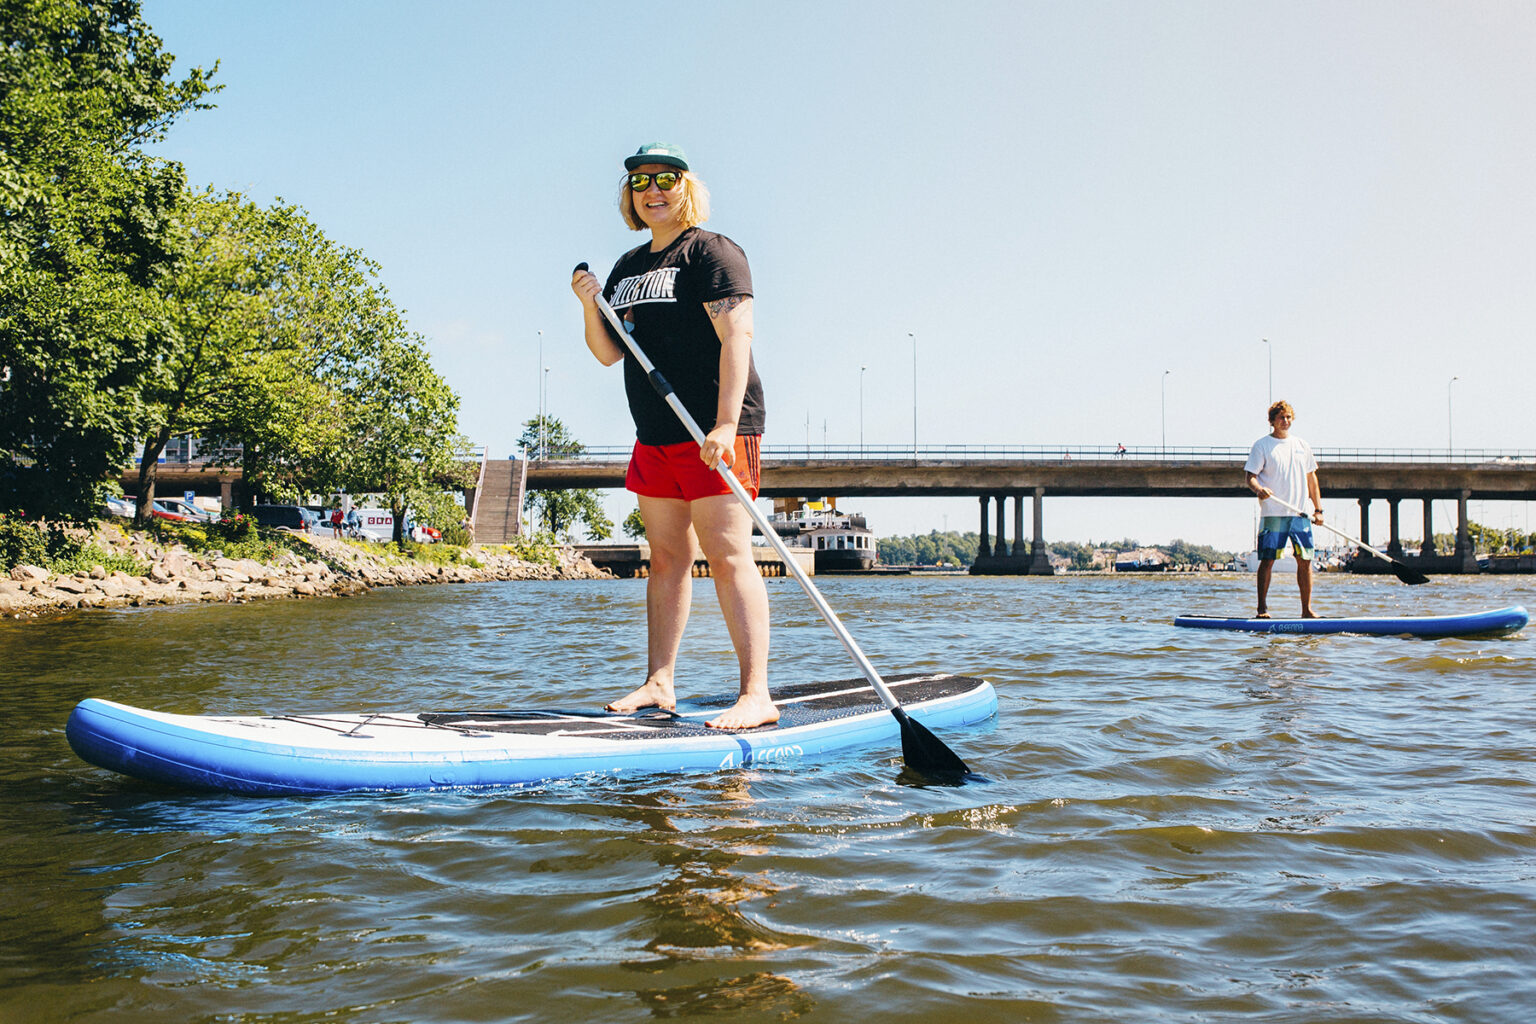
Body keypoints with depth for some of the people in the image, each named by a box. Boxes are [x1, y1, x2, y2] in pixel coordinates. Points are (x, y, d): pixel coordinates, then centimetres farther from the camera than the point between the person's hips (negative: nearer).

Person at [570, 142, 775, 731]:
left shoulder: (711, 252, -5)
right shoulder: (628, 267, 18)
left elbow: (736, 336, -16)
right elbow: (609, 354, 17)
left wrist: (726, 425, -25)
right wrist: (590, 307, -3)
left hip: (711, 433, -8)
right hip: (654, 435, 8)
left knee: (727, 556, -12)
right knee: (666, 559, 10)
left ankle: (756, 695, -12)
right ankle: (659, 685, 16)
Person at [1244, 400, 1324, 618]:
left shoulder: (1302, 446, 15)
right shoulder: (1262, 445, 1)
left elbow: (1311, 478, 19)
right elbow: (1250, 475, -4)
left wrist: (1318, 508, 13)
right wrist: (1259, 488, -26)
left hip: (1300, 512, 4)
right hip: (1273, 513, -4)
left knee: (1305, 560, 2)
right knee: (1268, 559, -5)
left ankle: (1307, 609, 8)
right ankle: (1262, 608, 1)